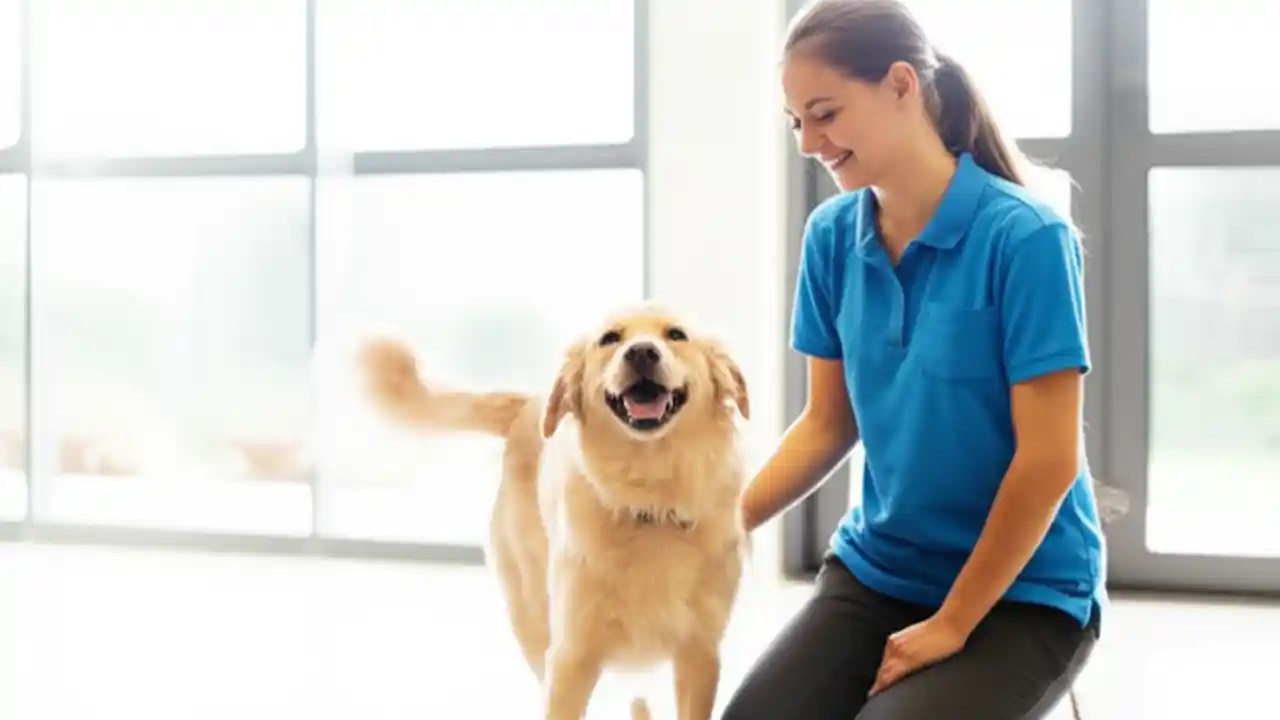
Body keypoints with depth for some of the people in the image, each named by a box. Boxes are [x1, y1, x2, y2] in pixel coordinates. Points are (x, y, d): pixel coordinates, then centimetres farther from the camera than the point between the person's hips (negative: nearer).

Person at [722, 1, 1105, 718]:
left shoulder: (1025, 237, -18)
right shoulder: (832, 237, -1)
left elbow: (1049, 460, -17)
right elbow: (828, 423, 7)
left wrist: (950, 625, -12)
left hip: (1023, 592, -4)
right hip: (877, 571, 5)